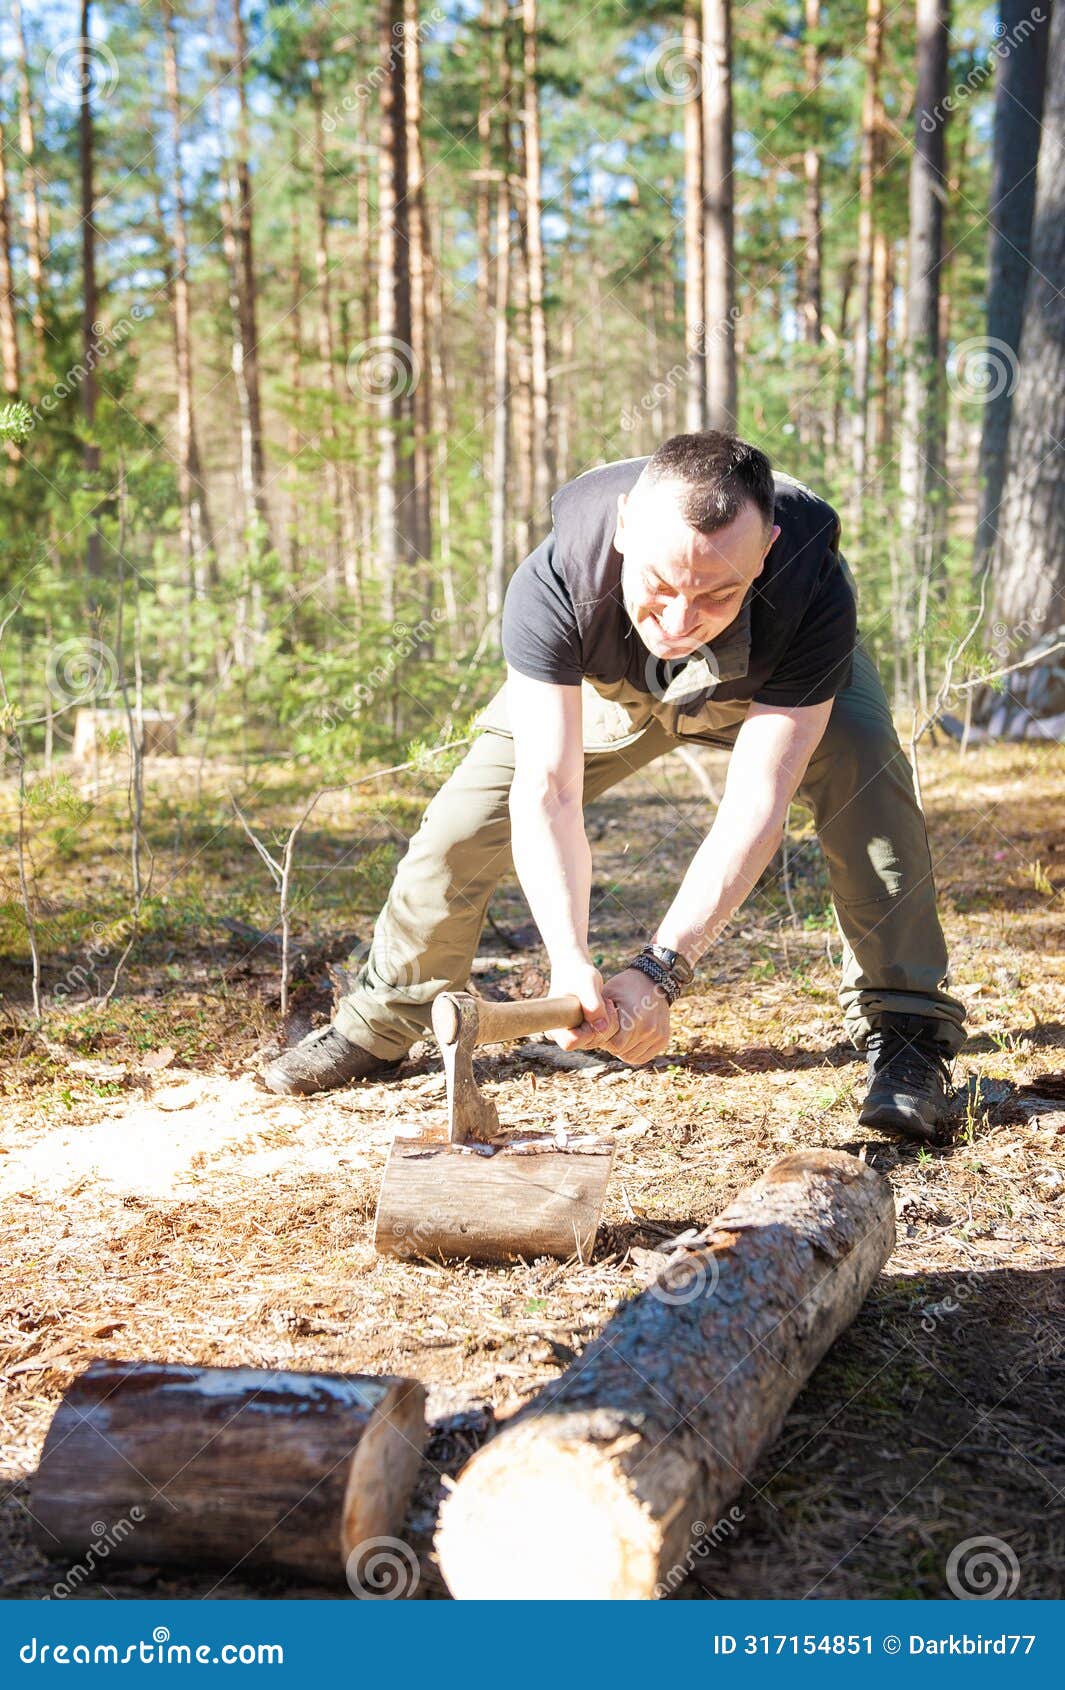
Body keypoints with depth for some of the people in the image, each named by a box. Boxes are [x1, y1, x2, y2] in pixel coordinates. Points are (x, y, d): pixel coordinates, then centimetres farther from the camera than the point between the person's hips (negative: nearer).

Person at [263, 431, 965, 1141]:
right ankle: (377, 1023, 13)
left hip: (771, 679, -1)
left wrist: (658, 970, -51)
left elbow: (755, 804, -43)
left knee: (864, 762, -32)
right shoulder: (552, 584, -41)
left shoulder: (815, 595, -43)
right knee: (468, 810, -11)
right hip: (606, 682, 1)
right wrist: (570, 962, -57)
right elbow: (547, 794, -43)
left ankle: (906, 1029, -19)